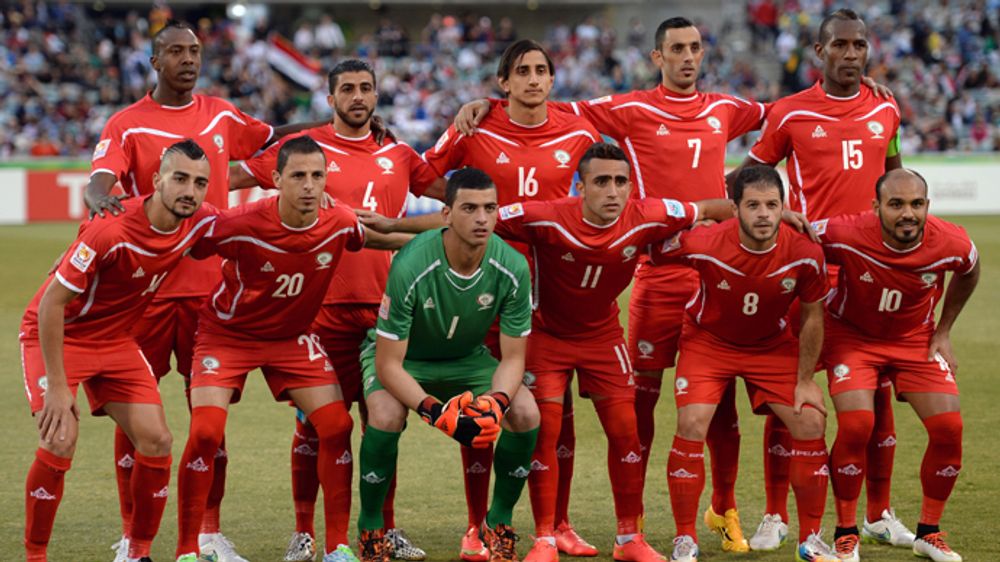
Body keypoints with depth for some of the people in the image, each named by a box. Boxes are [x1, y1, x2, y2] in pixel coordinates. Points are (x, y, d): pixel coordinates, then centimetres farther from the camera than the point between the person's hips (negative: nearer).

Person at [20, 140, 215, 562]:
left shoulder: (202, 223, -13)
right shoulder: (111, 230, -31)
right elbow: (52, 302, -25)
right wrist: (57, 386, -25)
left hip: (115, 338, 6)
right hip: (55, 335, -6)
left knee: (156, 440, -5)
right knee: (60, 440, -20)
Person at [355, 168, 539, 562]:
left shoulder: (512, 268, -23)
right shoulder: (410, 267, -34)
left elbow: (512, 357, -13)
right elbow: (388, 364, -30)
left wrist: (496, 403, -34)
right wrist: (436, 412, -43)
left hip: (466, 359, 4)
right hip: (402, 356, -4)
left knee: (526, 412, -19)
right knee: (386, 415, -34)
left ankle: (498, 524, 3)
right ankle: (370, 530, -10)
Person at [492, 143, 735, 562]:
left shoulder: (646, 219, -21)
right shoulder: (546, 220, -30)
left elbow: (706, 210, -5)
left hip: (603, 335, 3)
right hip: (547, 334, -3)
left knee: (624, 430, 0)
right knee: (543, 432, -8)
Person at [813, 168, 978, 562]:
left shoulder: (952, 245, -22)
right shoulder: (845, 235, -31)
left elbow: (968, 274, 3)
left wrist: (943, 332, 4)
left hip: (915, 338, 3)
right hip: (851, 334, -3)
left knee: (949, 427, -10)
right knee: (856, 425, -23)